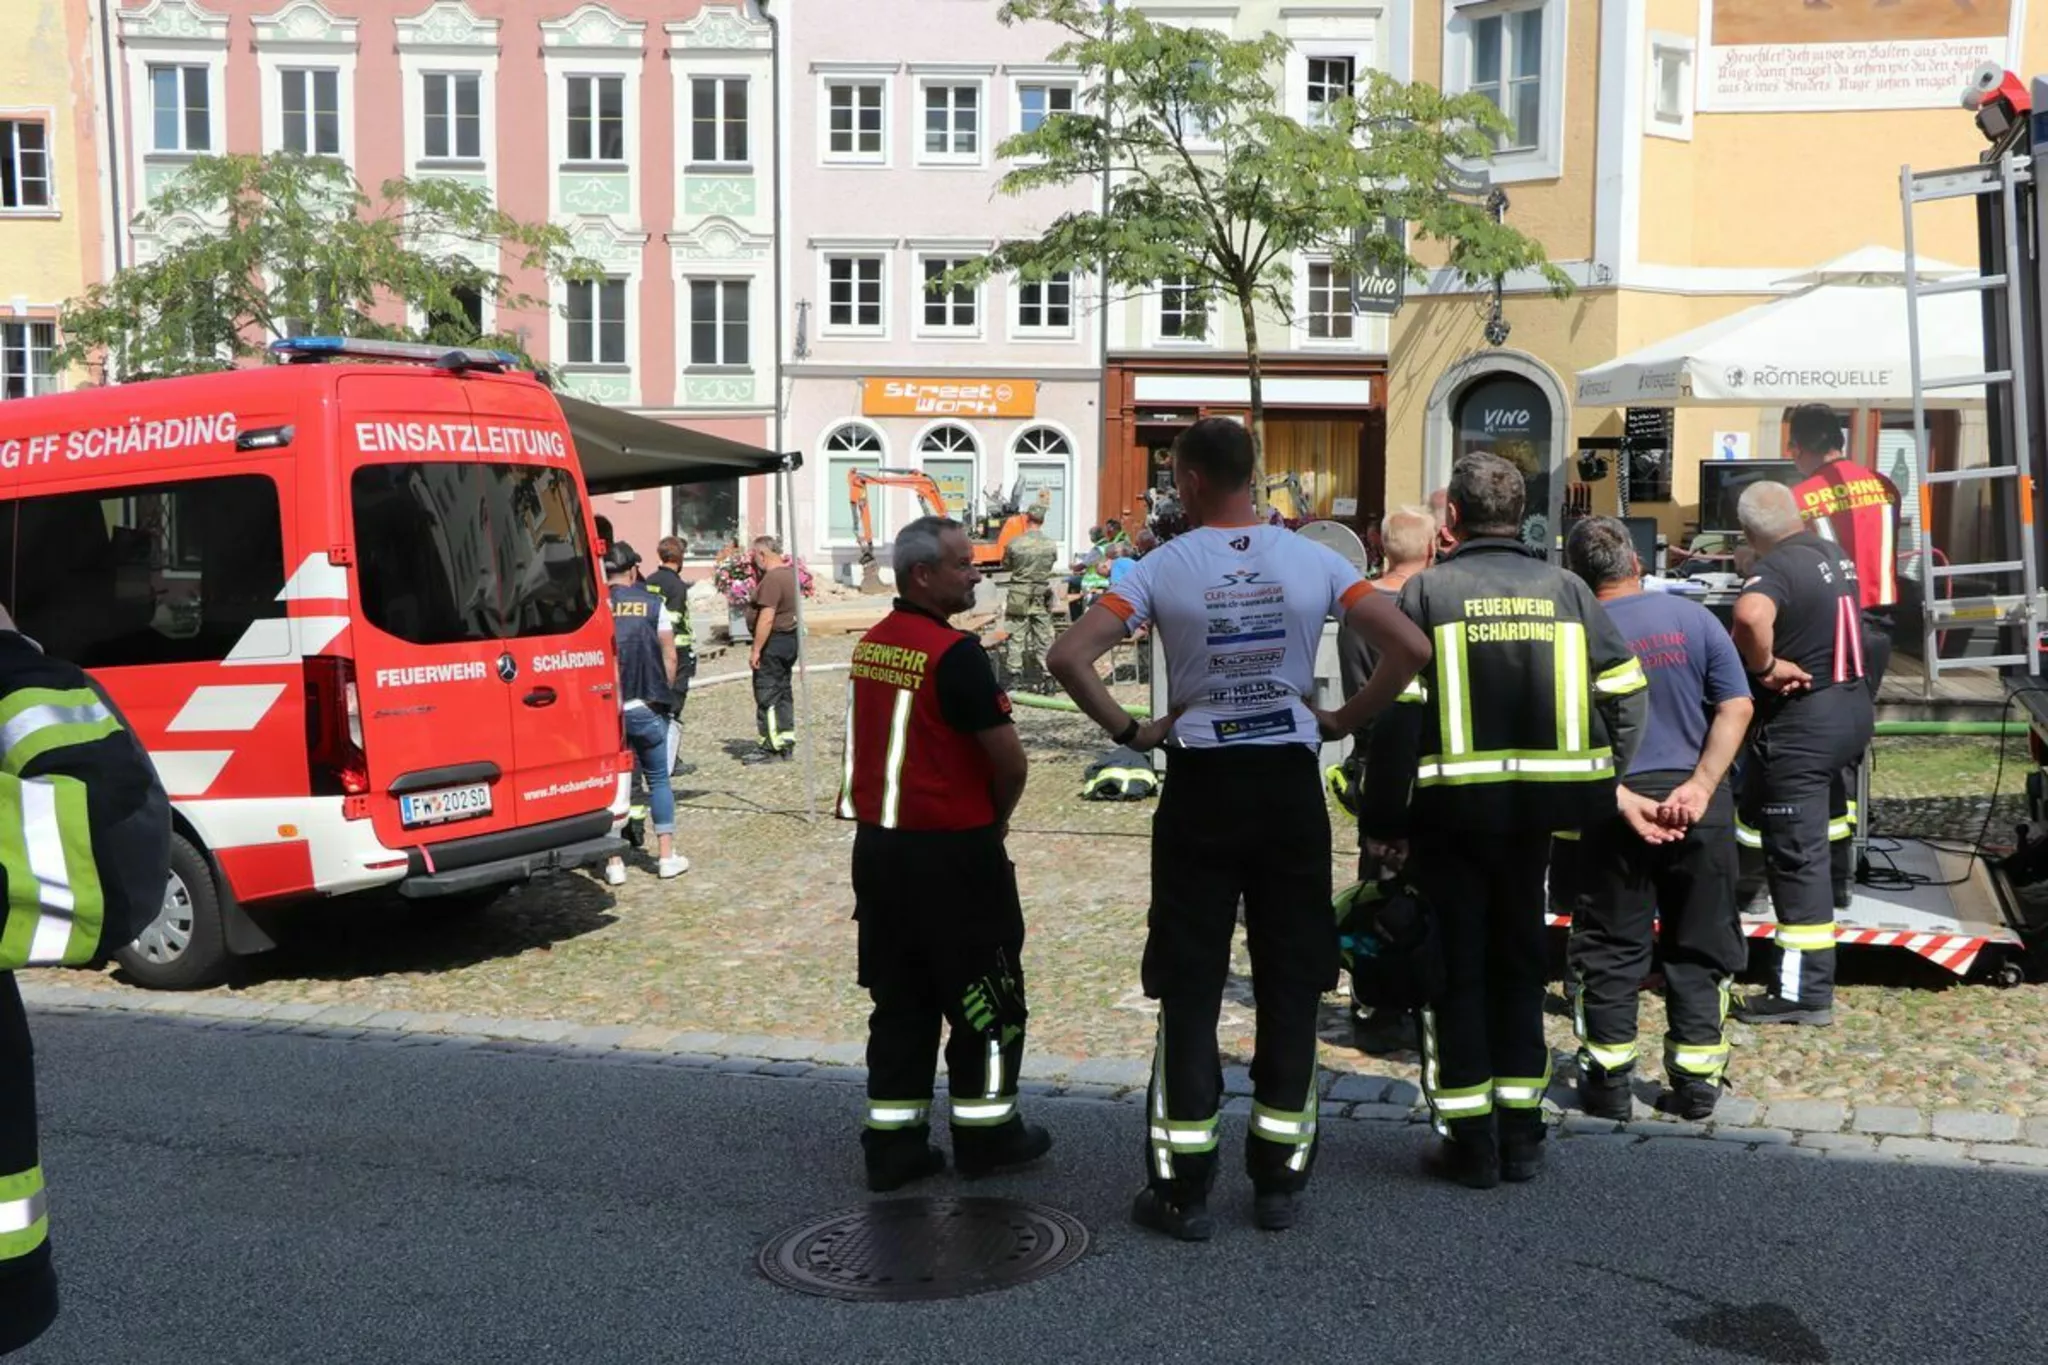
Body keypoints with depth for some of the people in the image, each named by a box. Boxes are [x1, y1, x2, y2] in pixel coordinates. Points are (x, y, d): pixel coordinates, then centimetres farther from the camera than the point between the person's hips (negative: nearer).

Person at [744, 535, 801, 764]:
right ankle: (786, 740, 20)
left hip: (774, 642, -10)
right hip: (790, 638, 10)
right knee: (783, 690, 15)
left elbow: (766, 618, -24)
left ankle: (771, 746, -1)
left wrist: (756, 650, -22)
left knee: (767, 694, -4)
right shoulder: (790, 573, 11)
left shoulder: (772, 578, -20)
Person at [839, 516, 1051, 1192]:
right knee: (984, 995, 9)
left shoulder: (870, 646, 7)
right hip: (950, 851, -7)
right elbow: (1010, 759, -19)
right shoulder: (953, 652, -18)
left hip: (878, 845, 7)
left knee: (899, 997, 13)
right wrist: (995, 819, 2)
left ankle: (892, 1143, 17)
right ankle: (986, 1132, 20)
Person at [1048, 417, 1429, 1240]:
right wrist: (1343, 722, 4)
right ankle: (1279, 1179, 19)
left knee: (1190, 987, 6)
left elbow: (1069, 657, -15)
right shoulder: (1314, 562, -1)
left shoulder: (1163, 568, -6)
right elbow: (1410, 649, -5)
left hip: (1201, 786, -2)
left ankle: (1182, 1189, 11)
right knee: (1290, 983, 11)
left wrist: (1129, 731, -4)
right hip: (1290, 782, 2)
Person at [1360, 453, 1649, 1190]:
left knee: (1455, 971, 7)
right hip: (1536, 808, 4)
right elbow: (1627, 694, 4)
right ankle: (1522, 1136, 22)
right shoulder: (1565, 589, 4)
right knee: (1520, 964, 17)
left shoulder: (1427, 591, -8)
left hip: (1451, 811, -4)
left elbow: (1397, 714, -13)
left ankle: (1471, 1142, 11)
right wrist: (1597, 789, 12)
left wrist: (1382, 820, -7)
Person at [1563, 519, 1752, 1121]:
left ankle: (1608, 1082, 13)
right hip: (1697, 804, 2)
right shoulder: (1693, 618, 2)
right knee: (1698, 945, 13)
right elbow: (1736, 707, -4)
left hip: (1613, 804, -2)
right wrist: (1701, 785, -10)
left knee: (1610, 947, 9)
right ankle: (1695, 1082, 17)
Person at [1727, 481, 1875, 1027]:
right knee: (1807, 841, 26)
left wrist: (1764, 665, -27)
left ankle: (1804, 992, 2)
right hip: (1852, 707, 9)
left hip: (1800, 725, -9)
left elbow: (1751, 615, -43)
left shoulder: (1776, 567, -21)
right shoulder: (1835, 554, 9)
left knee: (1797, 857, -3)